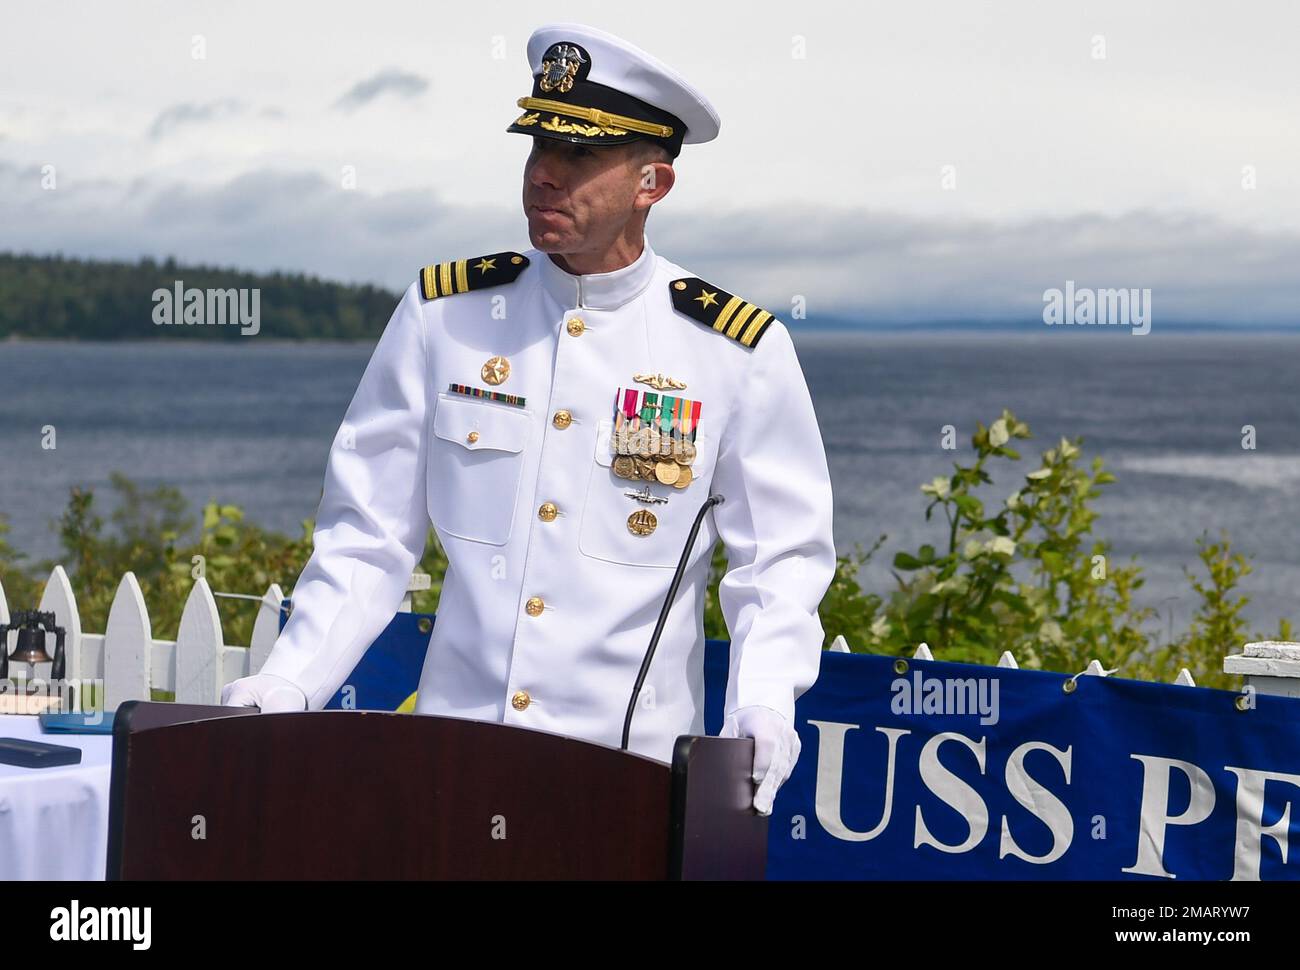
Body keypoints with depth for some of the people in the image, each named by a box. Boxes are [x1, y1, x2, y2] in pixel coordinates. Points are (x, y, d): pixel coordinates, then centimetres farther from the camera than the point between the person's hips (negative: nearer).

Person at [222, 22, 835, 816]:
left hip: (632, 771, -2)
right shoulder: (443, 314, 4)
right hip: (450, 752, 2)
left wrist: (762, 710, -11)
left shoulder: (740, 353, -2)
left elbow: (781, 558, 4)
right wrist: (287, 687, -2)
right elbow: (369, 534, 8)